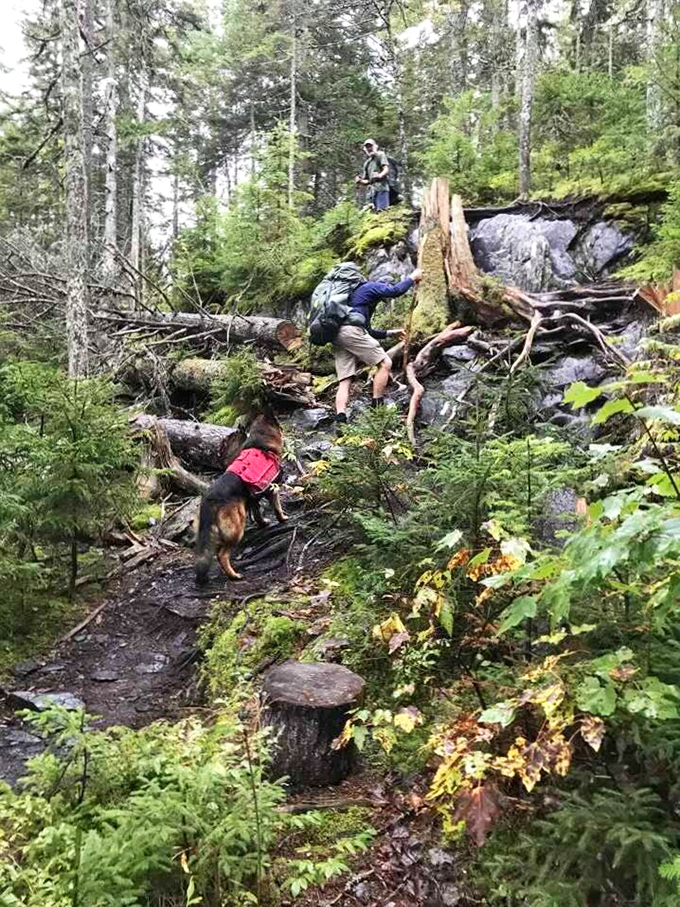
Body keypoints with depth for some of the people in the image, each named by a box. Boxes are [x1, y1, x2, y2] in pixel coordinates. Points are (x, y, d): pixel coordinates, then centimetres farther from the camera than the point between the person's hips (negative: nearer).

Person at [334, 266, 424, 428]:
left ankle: (340, 421, -16)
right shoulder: (372, 286, 12)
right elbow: (396, 291, -5)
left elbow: (367, 331, 41)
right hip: (350, 330, -9)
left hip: (337, 336, 9)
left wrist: (389, 333, 43)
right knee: (385, 363, -4)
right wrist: (413, 277, 10)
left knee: (345, 381, 0)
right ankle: (377, 408, -9)